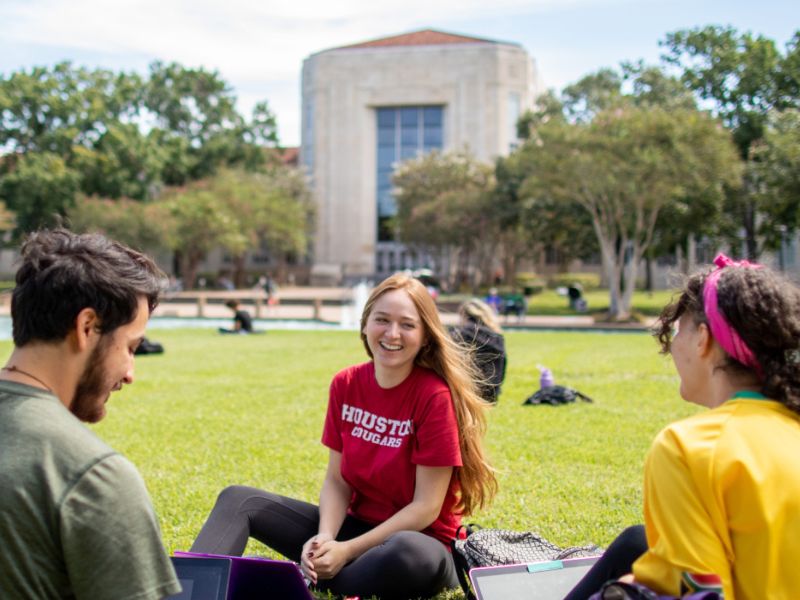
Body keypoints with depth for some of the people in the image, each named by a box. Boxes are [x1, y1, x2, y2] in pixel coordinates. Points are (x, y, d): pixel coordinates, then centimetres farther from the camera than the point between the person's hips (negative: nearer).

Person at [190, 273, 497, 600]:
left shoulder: (435, 397, -17)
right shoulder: (345, 385, 0)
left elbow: (426, 507, -17)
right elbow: (336, 480, 2)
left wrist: (348, 551, -20)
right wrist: (325, 537, -17)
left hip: (418, 541, -6)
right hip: (355, 525, 6)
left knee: (409, 555, -42)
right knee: (238, 500, -5)